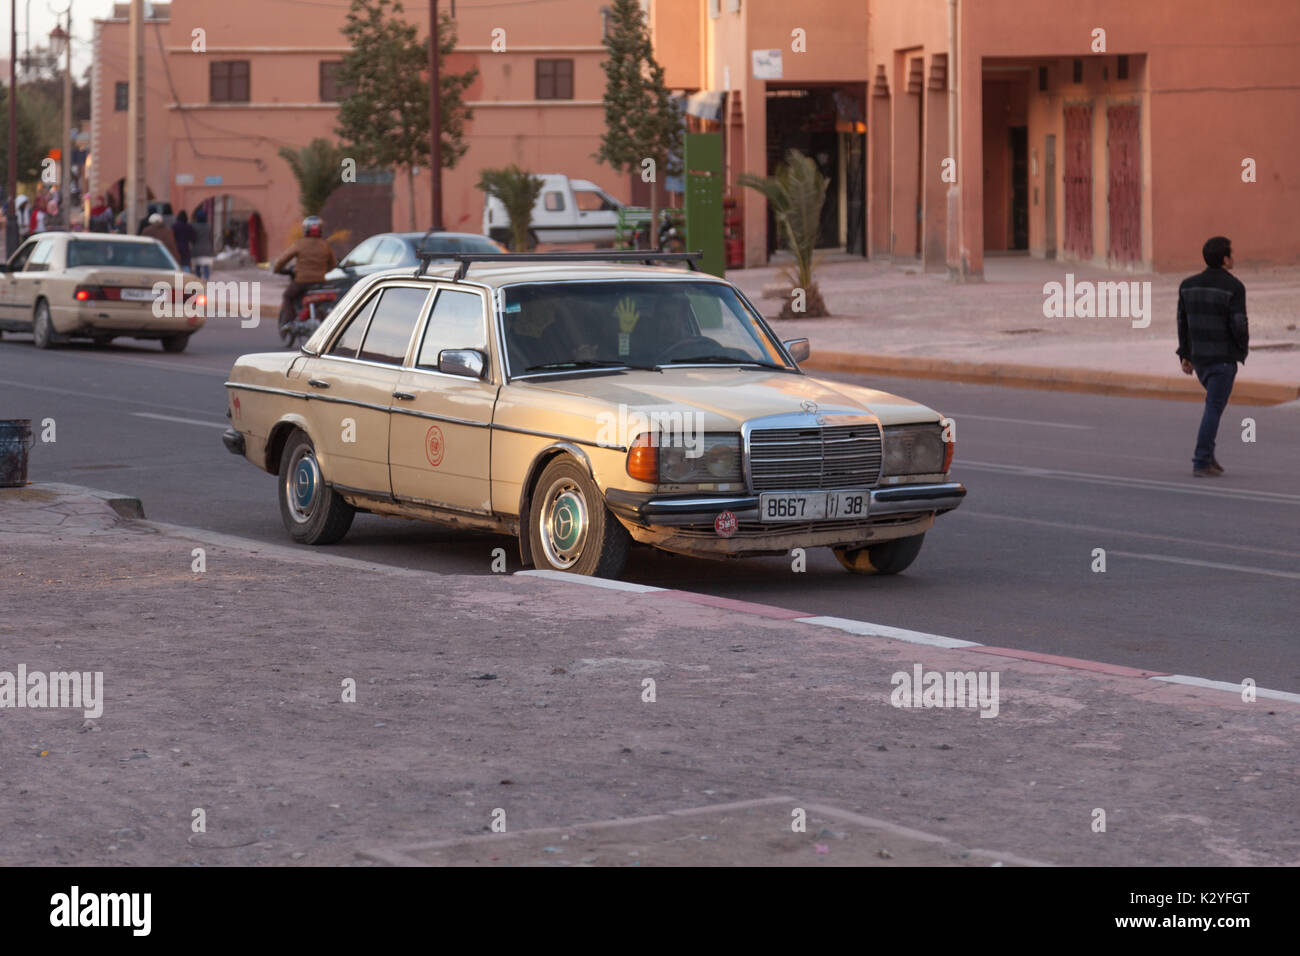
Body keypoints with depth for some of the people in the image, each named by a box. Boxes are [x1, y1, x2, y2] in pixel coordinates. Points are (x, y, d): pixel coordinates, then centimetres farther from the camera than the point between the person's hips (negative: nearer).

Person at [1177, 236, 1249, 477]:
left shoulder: (1188, 285, 3)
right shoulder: (1233, 287, -14)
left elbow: (1183, 322, 6)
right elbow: (1238, 324, -17)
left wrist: (1185, 355, 13)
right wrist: (1243, 348, 3)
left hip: (1198, 357, 6)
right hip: (1223, 357, -6)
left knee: (1216, 401, 23)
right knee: (1214, 408, -2)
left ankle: (1207, 455, 16)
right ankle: (1201, 462, -6)